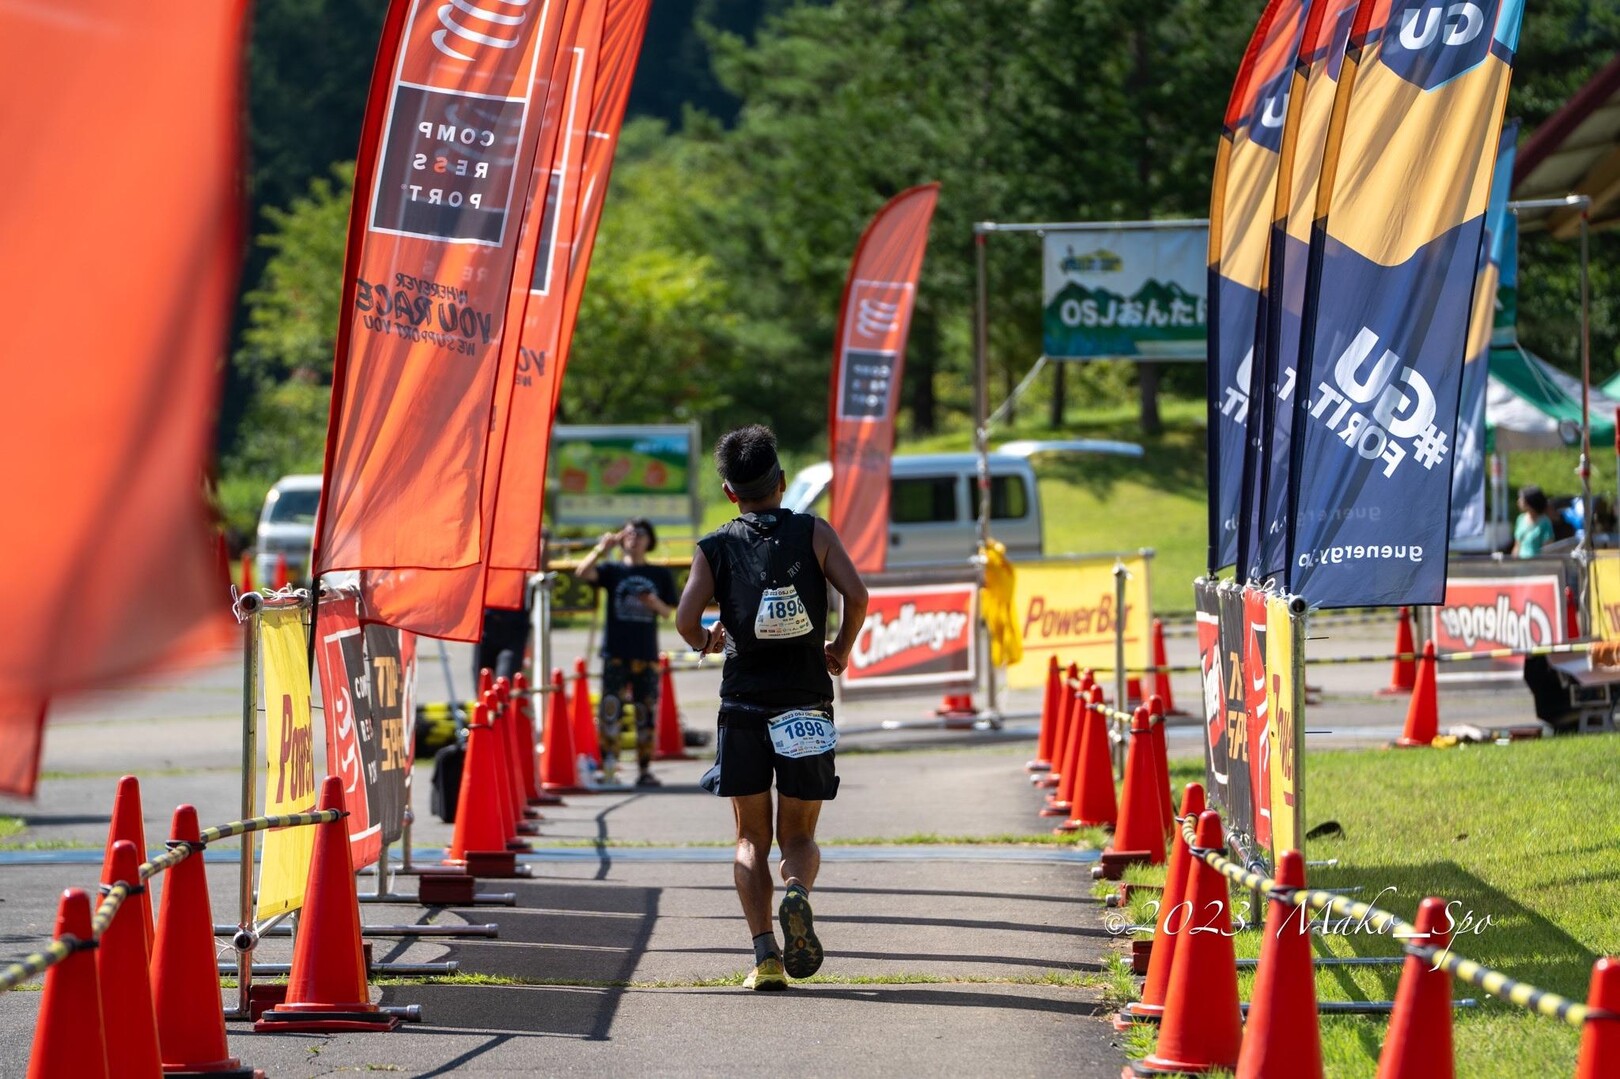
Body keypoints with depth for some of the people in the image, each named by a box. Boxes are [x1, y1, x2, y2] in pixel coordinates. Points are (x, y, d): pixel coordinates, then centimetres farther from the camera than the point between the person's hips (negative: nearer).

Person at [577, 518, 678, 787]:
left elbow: (668, 612, 10)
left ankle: (645, 769, 8)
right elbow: (583, 573, -10)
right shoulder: (613, 571, 6)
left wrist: (655, 603, -11)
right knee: (610, 709, -10)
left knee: (646, 713, 2)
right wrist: (602, 548, -20)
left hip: (646, 654, 1)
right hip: (615, 651, -1)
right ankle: (608, 764, -7)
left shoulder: (660, 575, 11)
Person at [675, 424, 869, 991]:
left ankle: (765, 954, -8)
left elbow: (685, 619, -8)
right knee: (799, 835, 11)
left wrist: (706, 643, 15)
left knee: (752, 839, 9)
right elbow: (856, 594, -9)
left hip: (743, 703, 0)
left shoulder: (714, 548, 3)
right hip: (807, 704, 0)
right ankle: (797, 892, -23)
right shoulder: (815, 533, 3)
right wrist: (841, 651, 9)